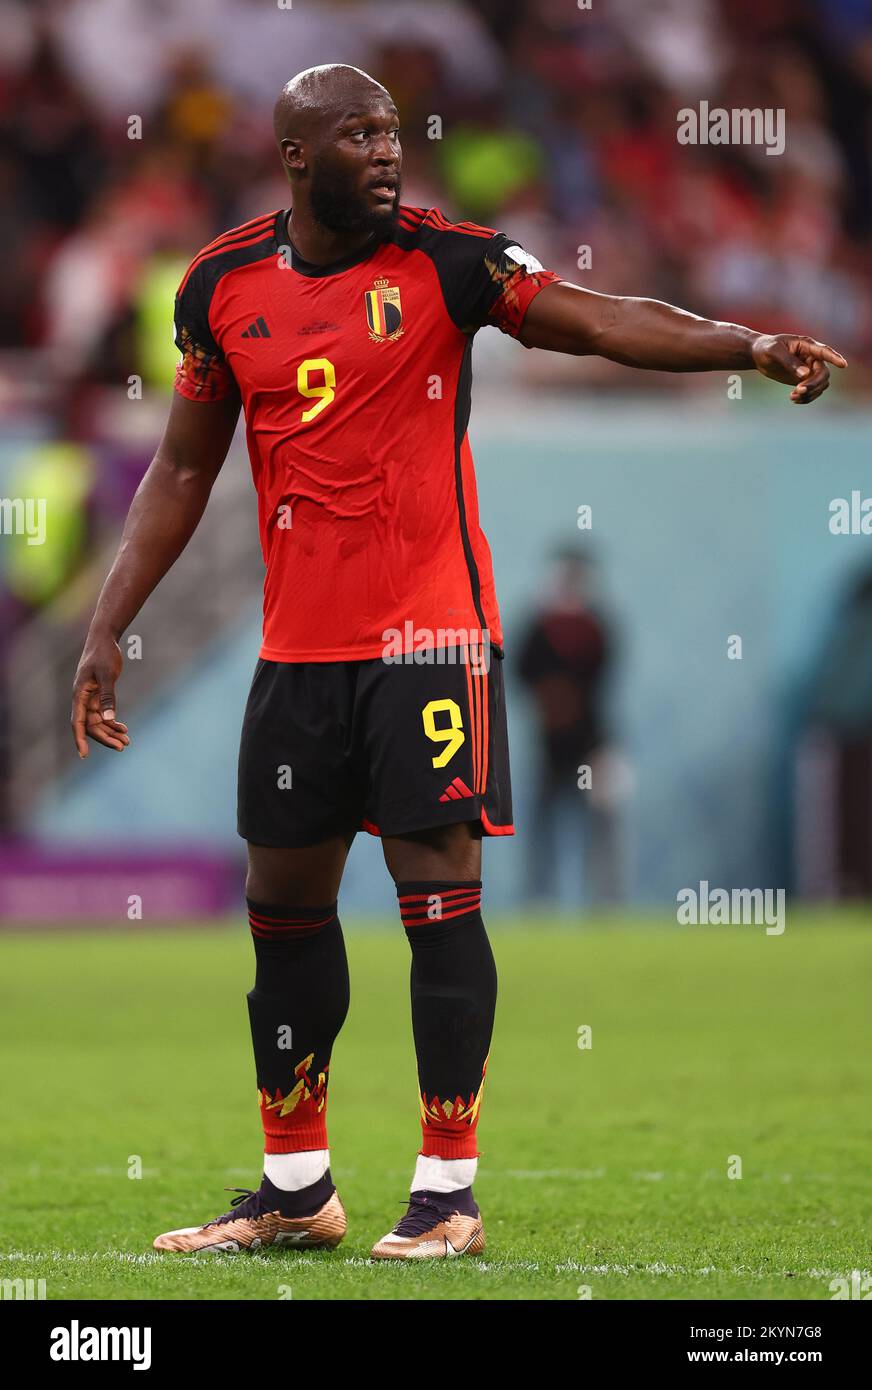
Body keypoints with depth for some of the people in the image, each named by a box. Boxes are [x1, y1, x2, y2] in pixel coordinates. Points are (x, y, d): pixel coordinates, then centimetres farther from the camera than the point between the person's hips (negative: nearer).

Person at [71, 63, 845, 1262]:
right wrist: (108, 632, 10)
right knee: (283, 900, 9)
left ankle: (448, 1193, 1)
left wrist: (751, 345, -32)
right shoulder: (225, 287, 6)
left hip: (429, 633, -4)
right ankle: (296, 1189, 21)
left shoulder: (443, 259, -5)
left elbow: (596, 320, -16)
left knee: (440, 894, -6)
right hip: (298, 644, 4)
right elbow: (184, 469, 13)